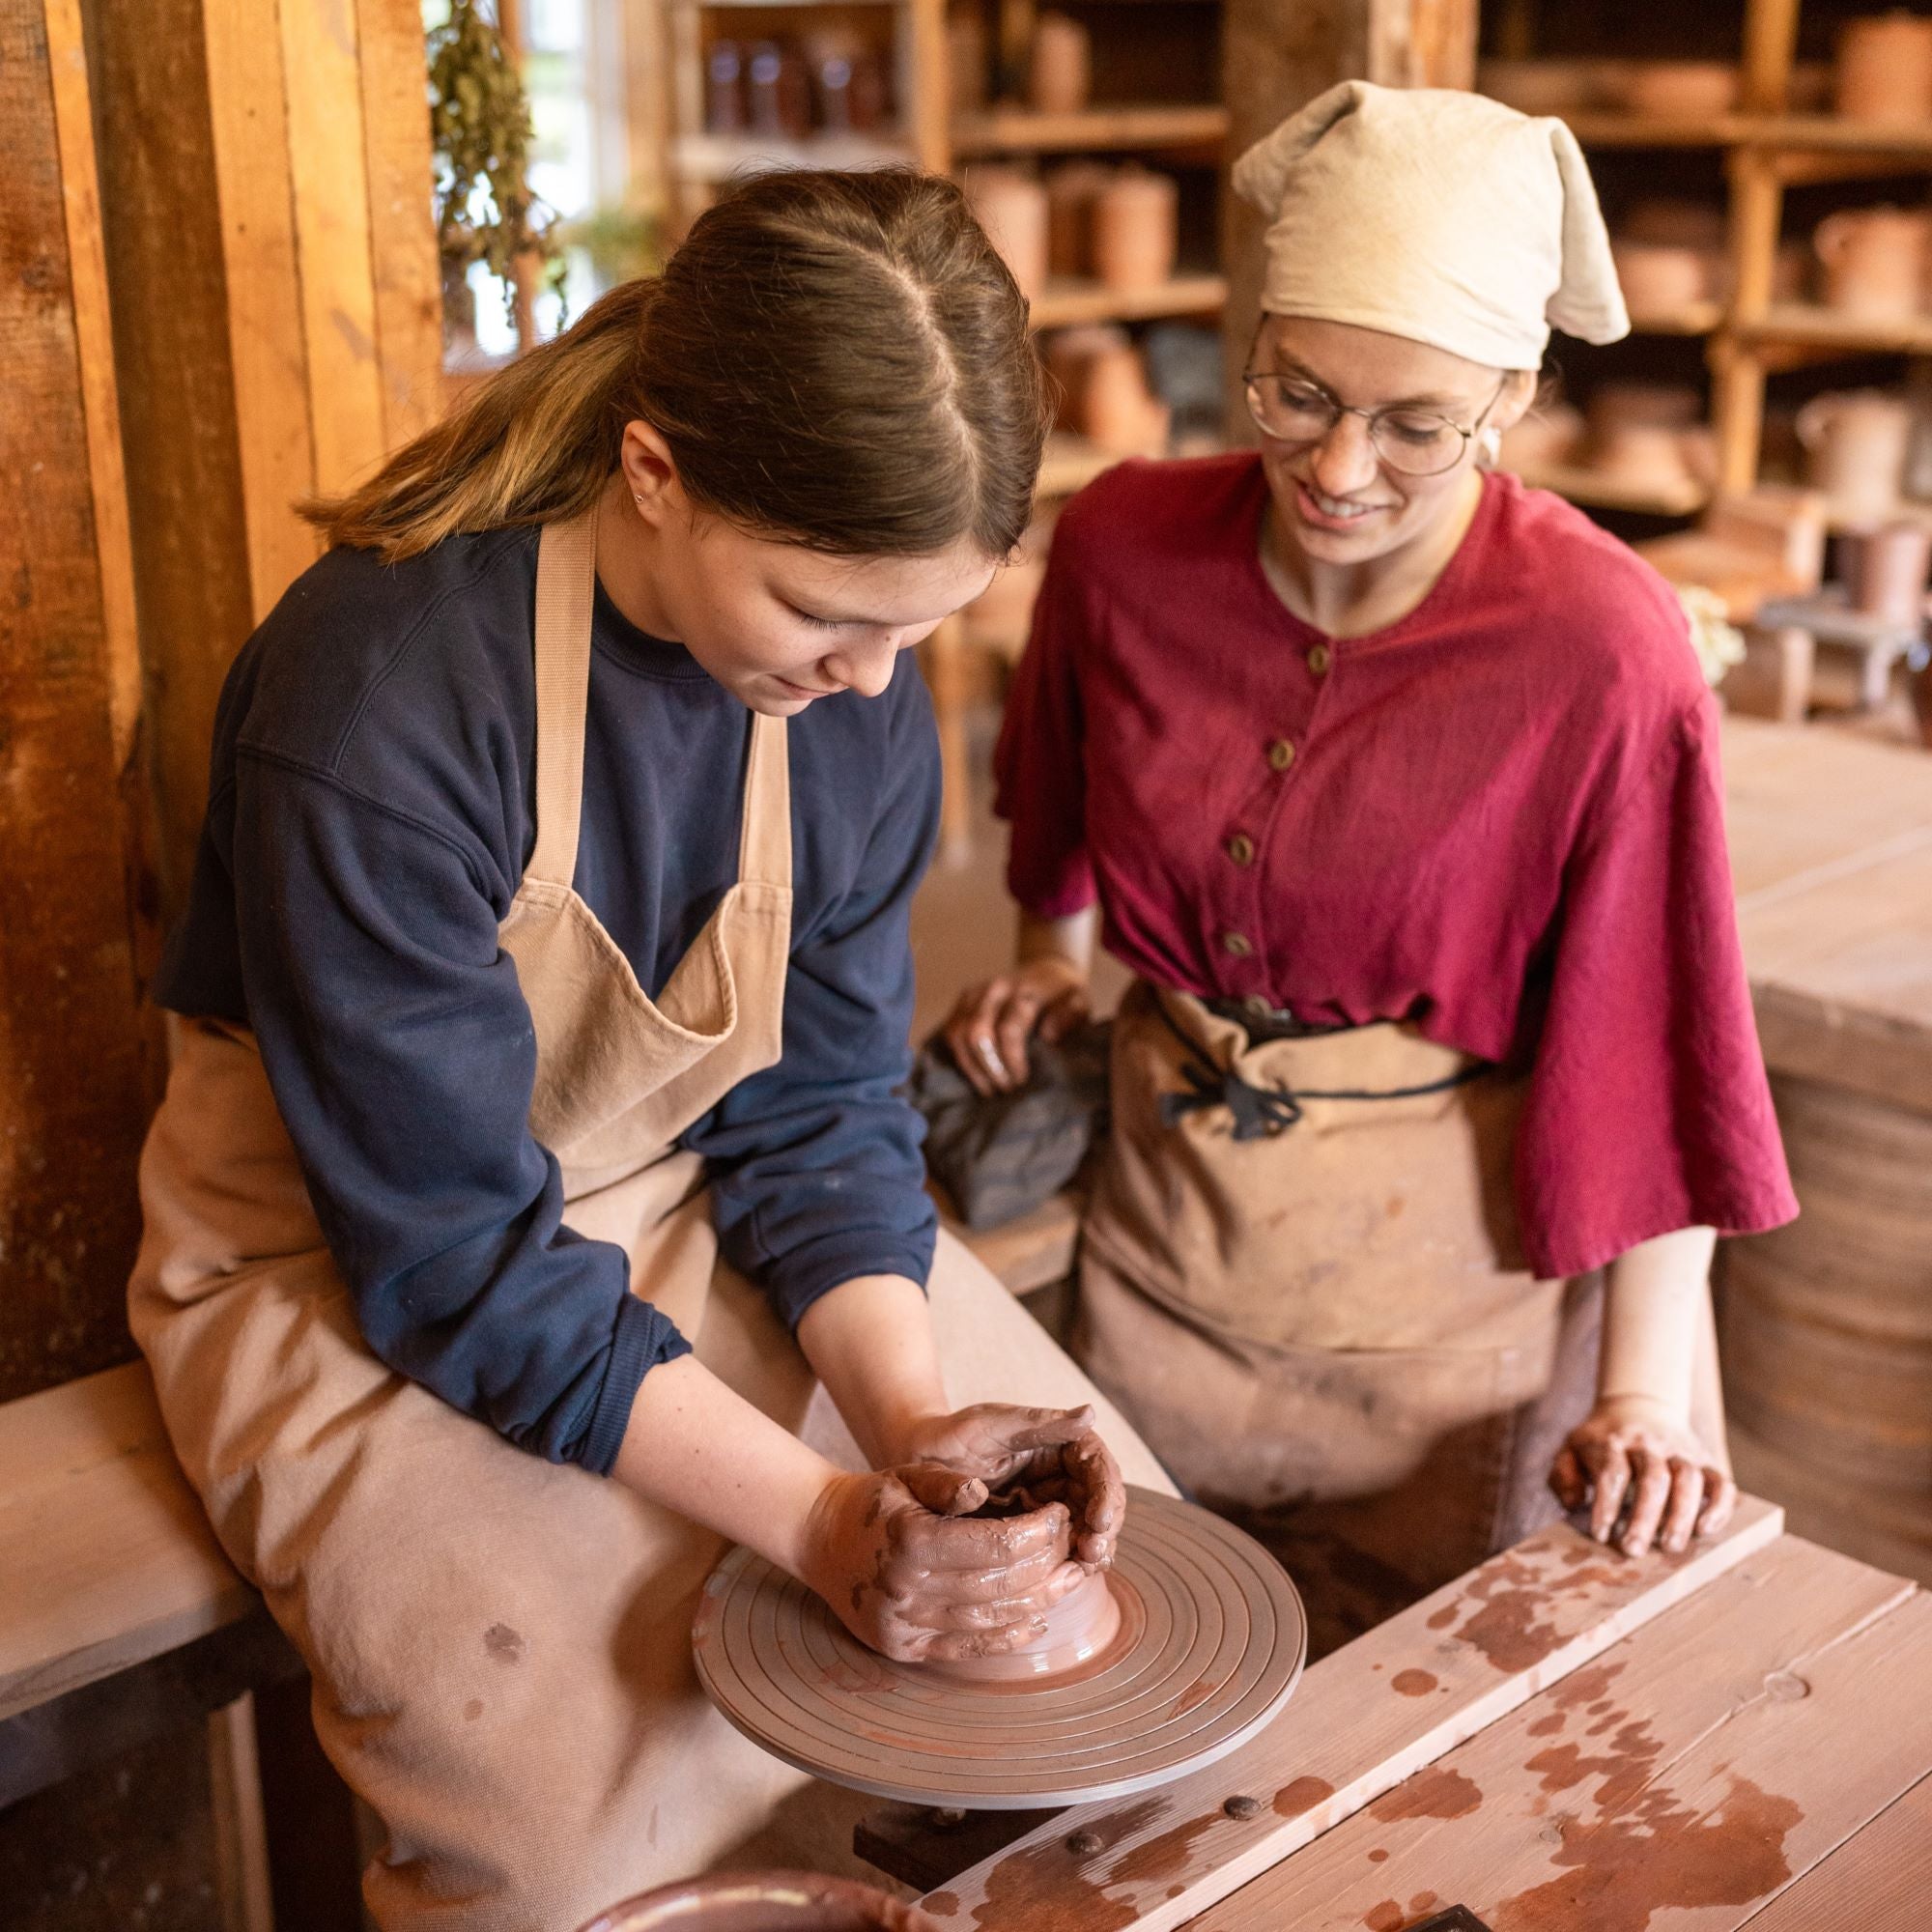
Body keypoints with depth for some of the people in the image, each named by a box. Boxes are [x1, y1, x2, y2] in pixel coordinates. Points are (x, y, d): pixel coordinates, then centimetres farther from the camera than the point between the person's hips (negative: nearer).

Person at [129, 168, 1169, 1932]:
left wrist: (910, 1408, -22)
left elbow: (818, 1111, -4)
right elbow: (456, 1257, -26)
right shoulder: (377, 698, -30)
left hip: (696, 1223, 6)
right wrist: (822, 1514, -30)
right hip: (355, 1286, -5)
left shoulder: (862, 694, -10)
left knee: (1102, 1551, 1)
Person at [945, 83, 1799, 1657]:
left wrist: (1644, 1388, -16)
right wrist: (1051, 956, 11)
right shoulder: (1129, 542, -11)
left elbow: (1649, 1040, -15)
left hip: (1437, 1253, -3)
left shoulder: (1599, 649, -22)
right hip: (1167, 1210, 4)